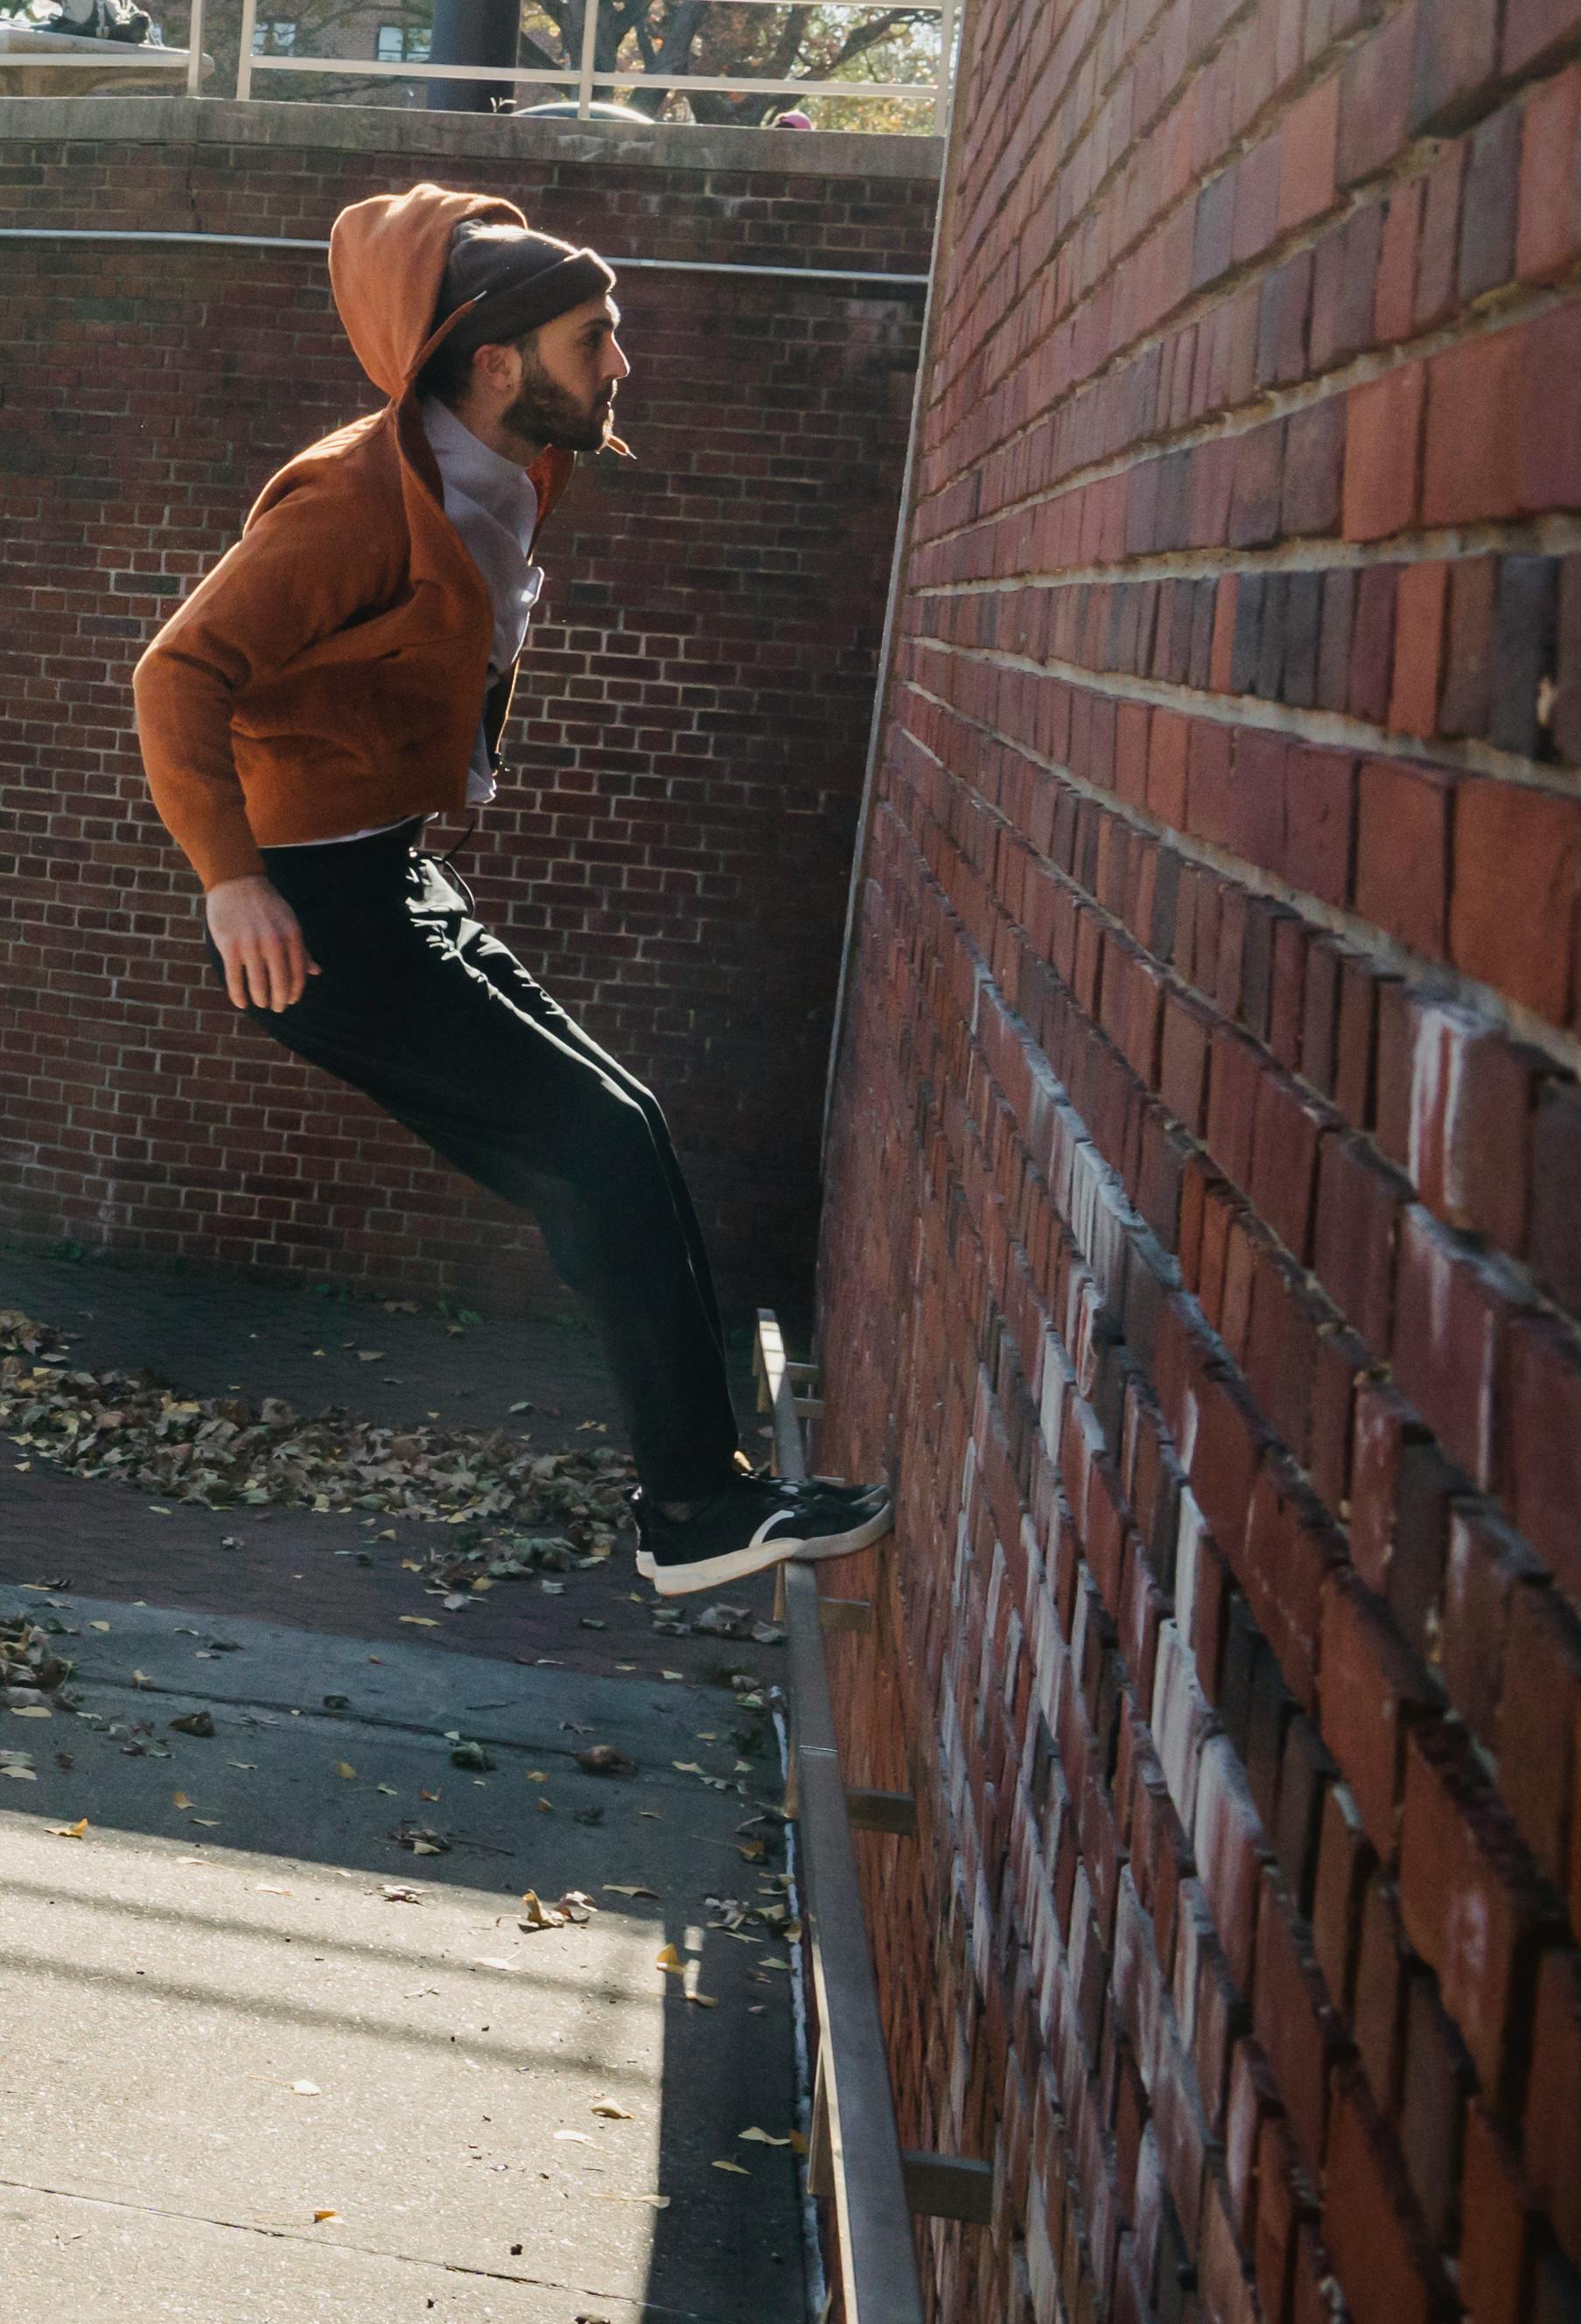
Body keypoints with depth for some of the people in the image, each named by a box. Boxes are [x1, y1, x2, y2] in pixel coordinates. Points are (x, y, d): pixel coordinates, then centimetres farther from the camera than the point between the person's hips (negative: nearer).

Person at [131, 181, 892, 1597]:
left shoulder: (502, 483, 8)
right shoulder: (364, 497, -20)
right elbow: (182, 676, -25)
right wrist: (233, 879, -31)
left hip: (403, 886, 10)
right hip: (317, 917, -10)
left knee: (615, 1143, 9)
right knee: (603, 1147, -11)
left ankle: (698, 1486, 18)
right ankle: (701, 1509, -3)